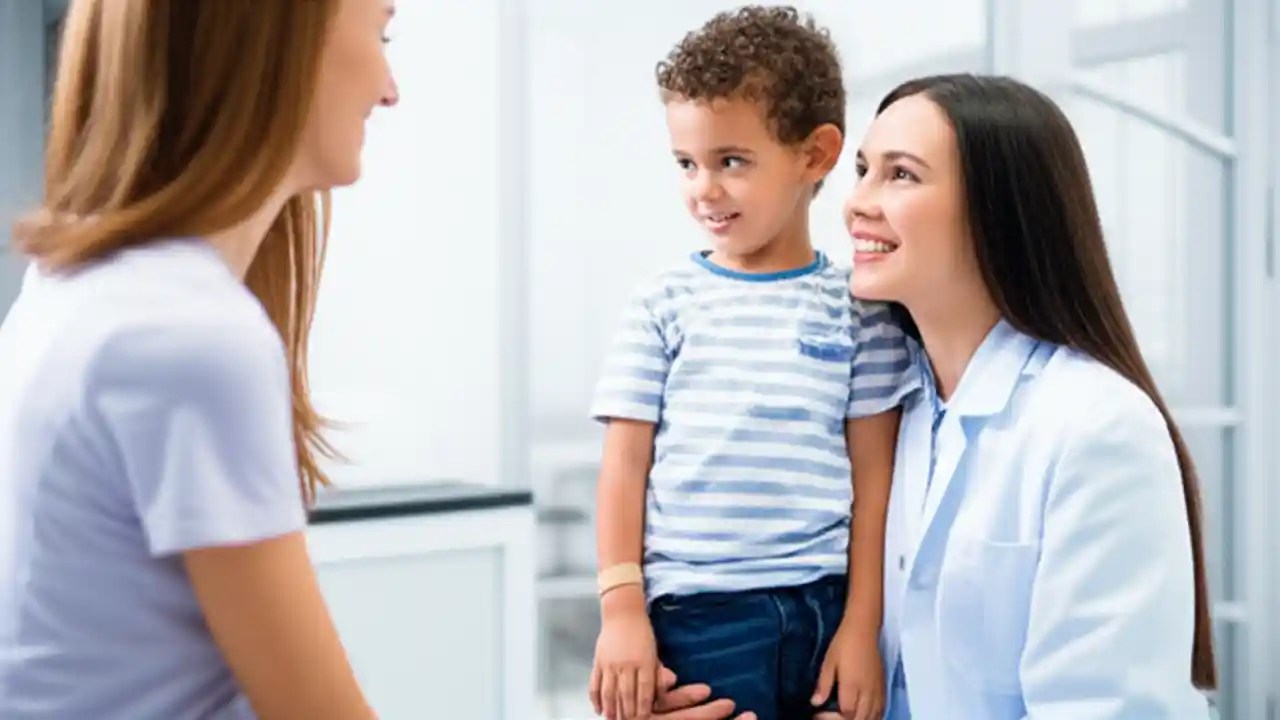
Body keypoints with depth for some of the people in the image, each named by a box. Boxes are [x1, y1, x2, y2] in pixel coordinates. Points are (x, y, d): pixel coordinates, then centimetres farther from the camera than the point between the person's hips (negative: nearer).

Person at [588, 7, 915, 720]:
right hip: (698, 614, -1)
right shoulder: (665, 302, 2)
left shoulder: (857, 309, 2)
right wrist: (622, 610, -4)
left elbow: (872, 475, 3)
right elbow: (626, 462, 2)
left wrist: (863, 624, -1)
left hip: (824, 610, 1)